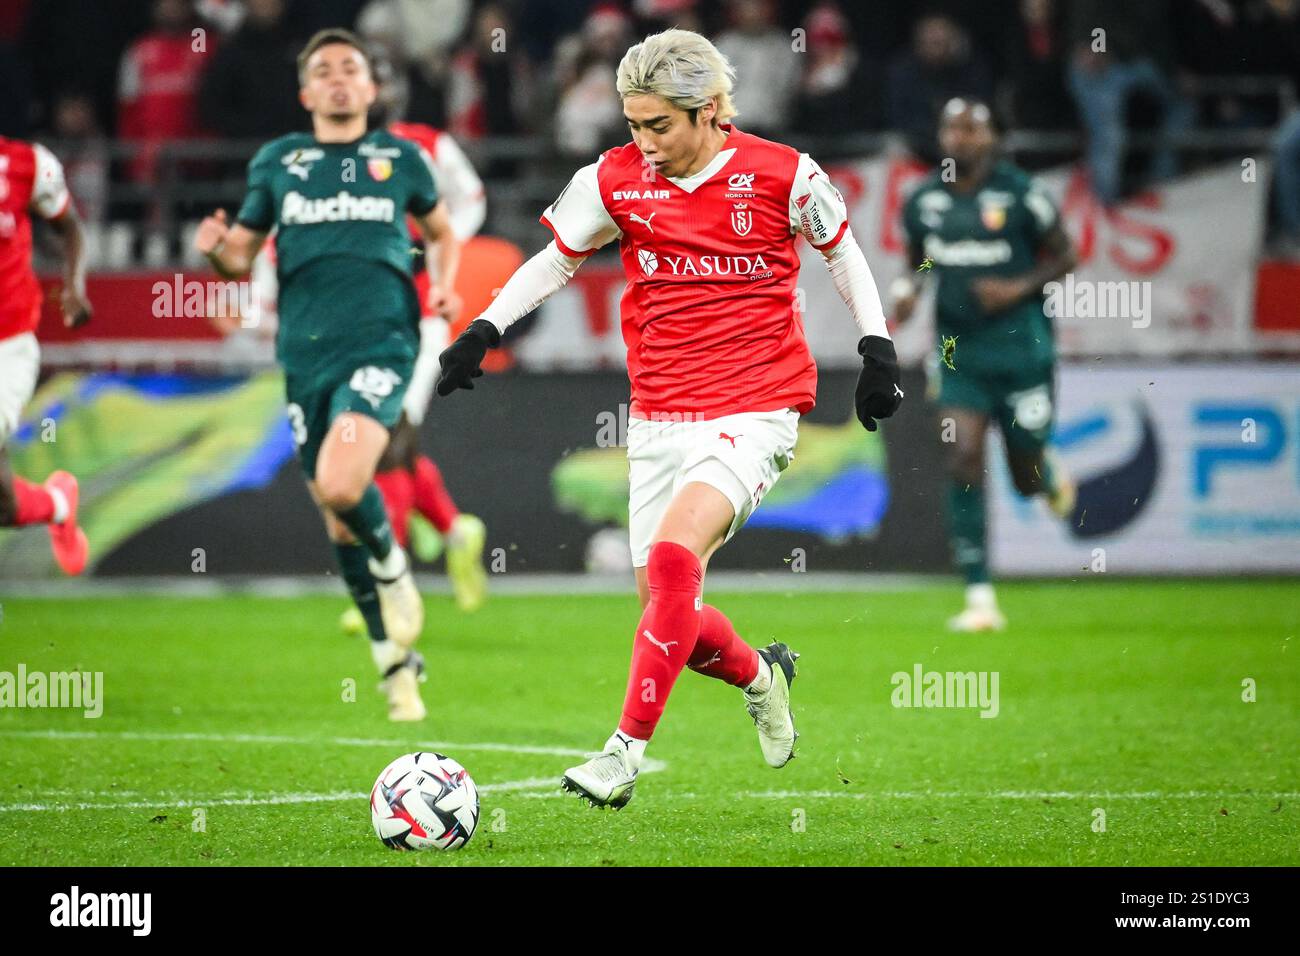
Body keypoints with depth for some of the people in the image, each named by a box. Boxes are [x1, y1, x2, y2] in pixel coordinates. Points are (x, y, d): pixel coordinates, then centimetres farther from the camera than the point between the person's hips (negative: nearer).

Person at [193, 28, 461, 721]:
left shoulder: (400, 158, 9)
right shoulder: (277, 163, 11)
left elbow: (441, 230, 24)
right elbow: (241, 256, 14)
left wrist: (445, 284, 4)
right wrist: (215, 249, -10)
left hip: (380, 343, -3)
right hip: (306, 353, 3)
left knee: (341, 484, -27)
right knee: (337, 520, 6)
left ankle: (391, 564, 5)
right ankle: (396, 664, 21)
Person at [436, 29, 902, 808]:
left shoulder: (783, 176, -8)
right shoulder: (616, 182, -1)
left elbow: (841, 249, 10)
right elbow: (557, 260, 14)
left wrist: (878, 349, 7)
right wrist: (484, 331, 2)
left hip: (754, 413, -5)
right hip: (659, 420, 5)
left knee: (673, 556, -27)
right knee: (666, 607, 4)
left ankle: (626, 752, -23)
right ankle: (760, 675, 38)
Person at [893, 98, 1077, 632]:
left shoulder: (1018, 194, -9)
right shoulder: (923, 202, 3)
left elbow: (1063, 256, 0)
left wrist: (1018, 288, -15)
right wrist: (908, 290, -2)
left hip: (1021, 348, -3)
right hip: (961, 355, 3)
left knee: (1028, 478, 5)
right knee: (963, 463, -11)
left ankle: (1052, 474, 46)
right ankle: (979, 598, -9)